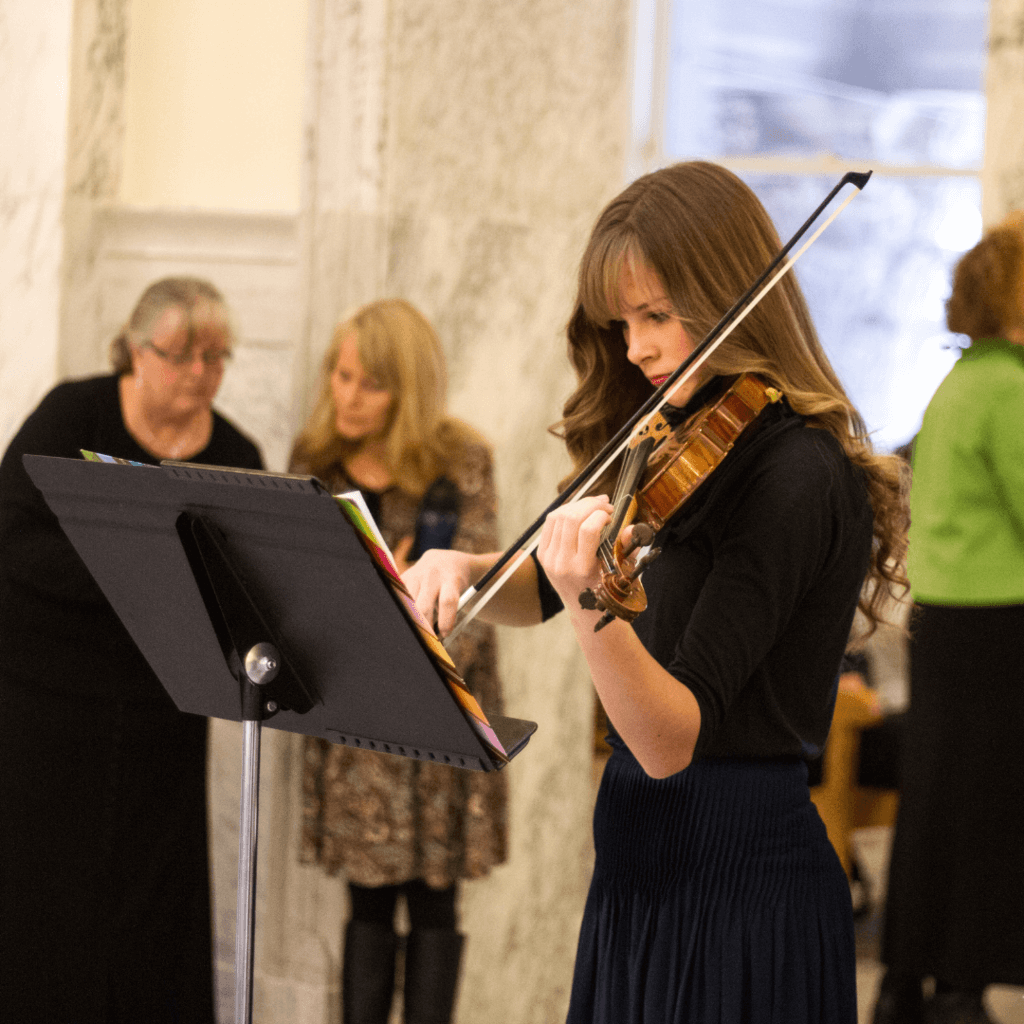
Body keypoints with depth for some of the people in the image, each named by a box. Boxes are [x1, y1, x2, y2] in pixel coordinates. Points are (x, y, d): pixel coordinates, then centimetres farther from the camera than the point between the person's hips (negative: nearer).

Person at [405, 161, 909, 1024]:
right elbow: (535, 593, 16)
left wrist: (589, 601, -40)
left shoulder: (794, 475, -19)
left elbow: (673, 741, -25)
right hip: (642, 867, 9)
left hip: (734, 886, -9)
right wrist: (462, 567, -5)